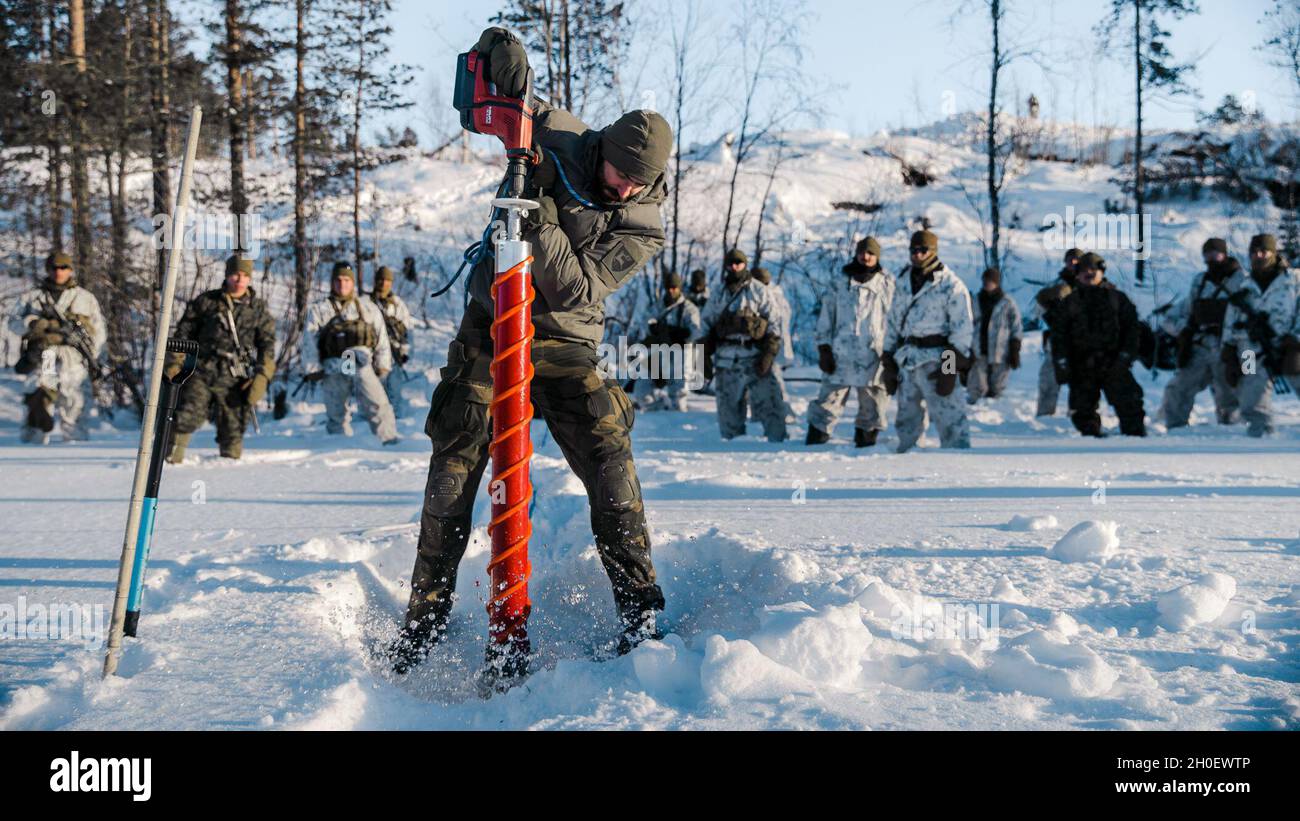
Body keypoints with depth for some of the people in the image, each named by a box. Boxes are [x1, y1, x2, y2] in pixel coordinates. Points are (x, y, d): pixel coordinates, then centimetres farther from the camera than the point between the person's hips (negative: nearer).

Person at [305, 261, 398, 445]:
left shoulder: (369, 308, 15)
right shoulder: (319, 311, 12)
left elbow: (381, 338, 14)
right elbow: (311, 342, 8)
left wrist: (383, 366, 6)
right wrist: (313, 370, 1)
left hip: (362, 365, 0)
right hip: (334, 369, 0)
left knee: (377, 403, -16)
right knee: (336, 412, 5)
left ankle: (389, 438, -20)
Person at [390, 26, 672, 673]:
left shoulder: (643, 229, -9)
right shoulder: (555, 144, -5)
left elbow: (578, 290, -19)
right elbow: (507, 101, 6)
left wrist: (544, 227, -32)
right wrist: (506, 56, -16)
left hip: (564, 345, 0)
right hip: (488, 329, 0)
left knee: (609, 461, -13)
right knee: (454, 464, -6)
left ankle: (639, 606, -2)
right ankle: (427, 609, 5)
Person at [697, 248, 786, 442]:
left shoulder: (759, 291, 3)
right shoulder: (719, 296, 14)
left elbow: (774, 323, -1)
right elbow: (705, 324, 20)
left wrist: (769, 353, -10)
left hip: (754, 357, -4)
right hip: (726, 360, 4)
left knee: (769, 404, -10)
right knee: (728, 407, 7)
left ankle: (778, 442, -9)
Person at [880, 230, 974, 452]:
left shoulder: (951, 285, -4)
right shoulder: (903, 283, 15)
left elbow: (962, 328, -8)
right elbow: (892, 323, 20)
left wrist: (951, 368, -15)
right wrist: (888, 362, 14)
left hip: (935, 360, -6)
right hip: (906, 361, 6)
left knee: (947, 413, -12)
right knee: (906, 418, 13)